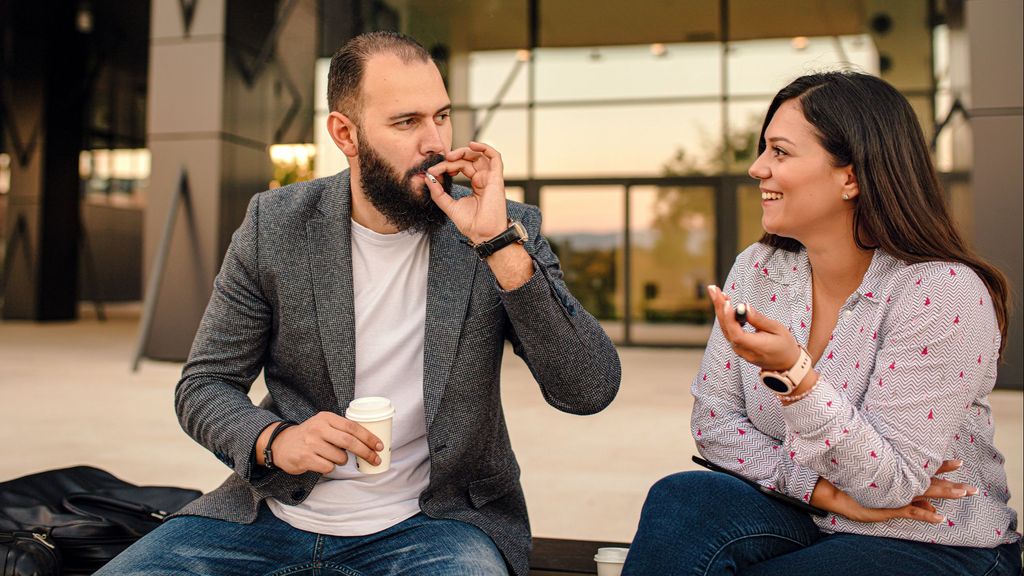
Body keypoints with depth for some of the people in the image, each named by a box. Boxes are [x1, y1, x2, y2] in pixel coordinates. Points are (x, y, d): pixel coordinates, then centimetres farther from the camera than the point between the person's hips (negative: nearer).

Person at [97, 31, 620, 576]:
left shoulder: (507, 229, -7)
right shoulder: (275, 224, -3)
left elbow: (590, 390, -15)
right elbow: (203, 386, 3)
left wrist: (500, 243, -24)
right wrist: (274, 440, -19)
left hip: (432, 523, -1)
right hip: (275, 513, 2)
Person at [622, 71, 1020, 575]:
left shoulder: (943, 291, -19)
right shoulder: (759, 270, -3)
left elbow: (891, 485, -21)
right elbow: (713, 420, -2)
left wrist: (795, 372, -35)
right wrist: (824, 490, -16)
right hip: (804, 522, 5)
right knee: (682, 501, -25)